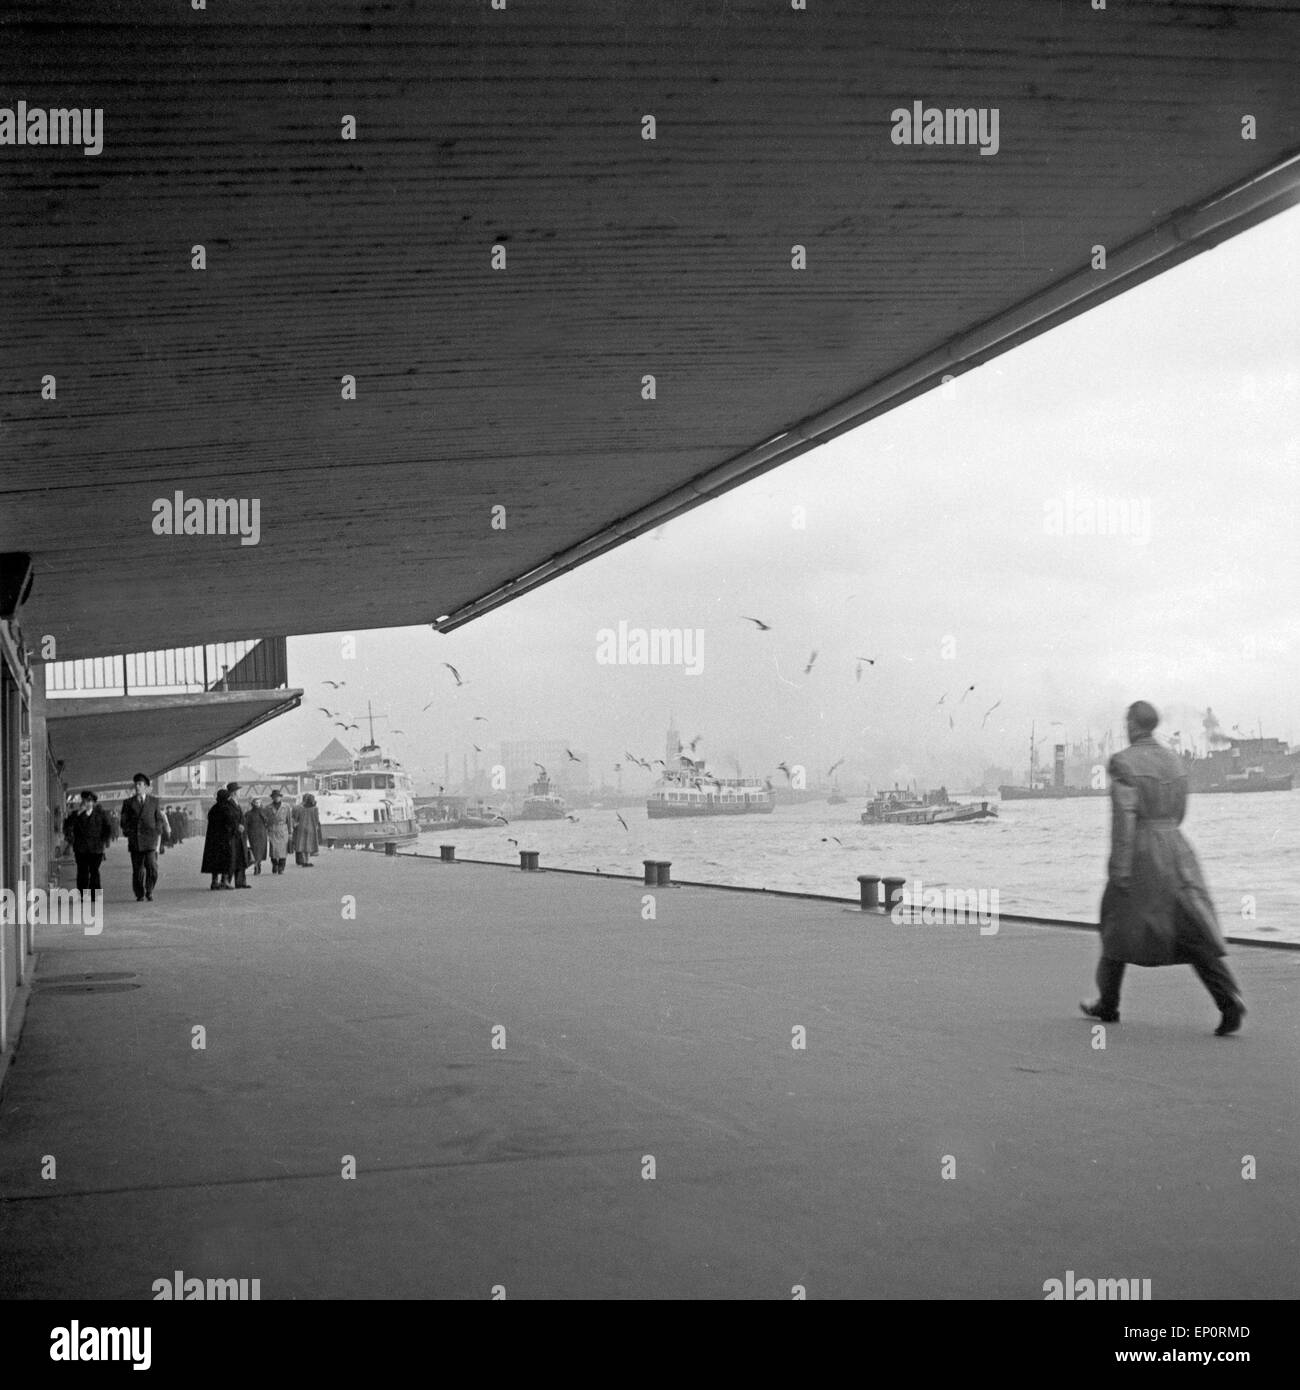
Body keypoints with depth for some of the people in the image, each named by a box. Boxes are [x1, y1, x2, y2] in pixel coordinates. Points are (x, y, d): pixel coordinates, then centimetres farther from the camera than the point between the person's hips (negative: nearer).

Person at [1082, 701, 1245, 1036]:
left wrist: (1119, 868, -18)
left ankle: (1108, 1004, 26)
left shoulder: (1122, 763, -10)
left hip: (1137, 857, -5)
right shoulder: (1174, 761, 11)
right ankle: (1229, 1000, -18)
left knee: (1119, 928, 14)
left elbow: (1123, 817, -18)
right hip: (1176, 852, 5)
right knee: (1193, 932, -1)